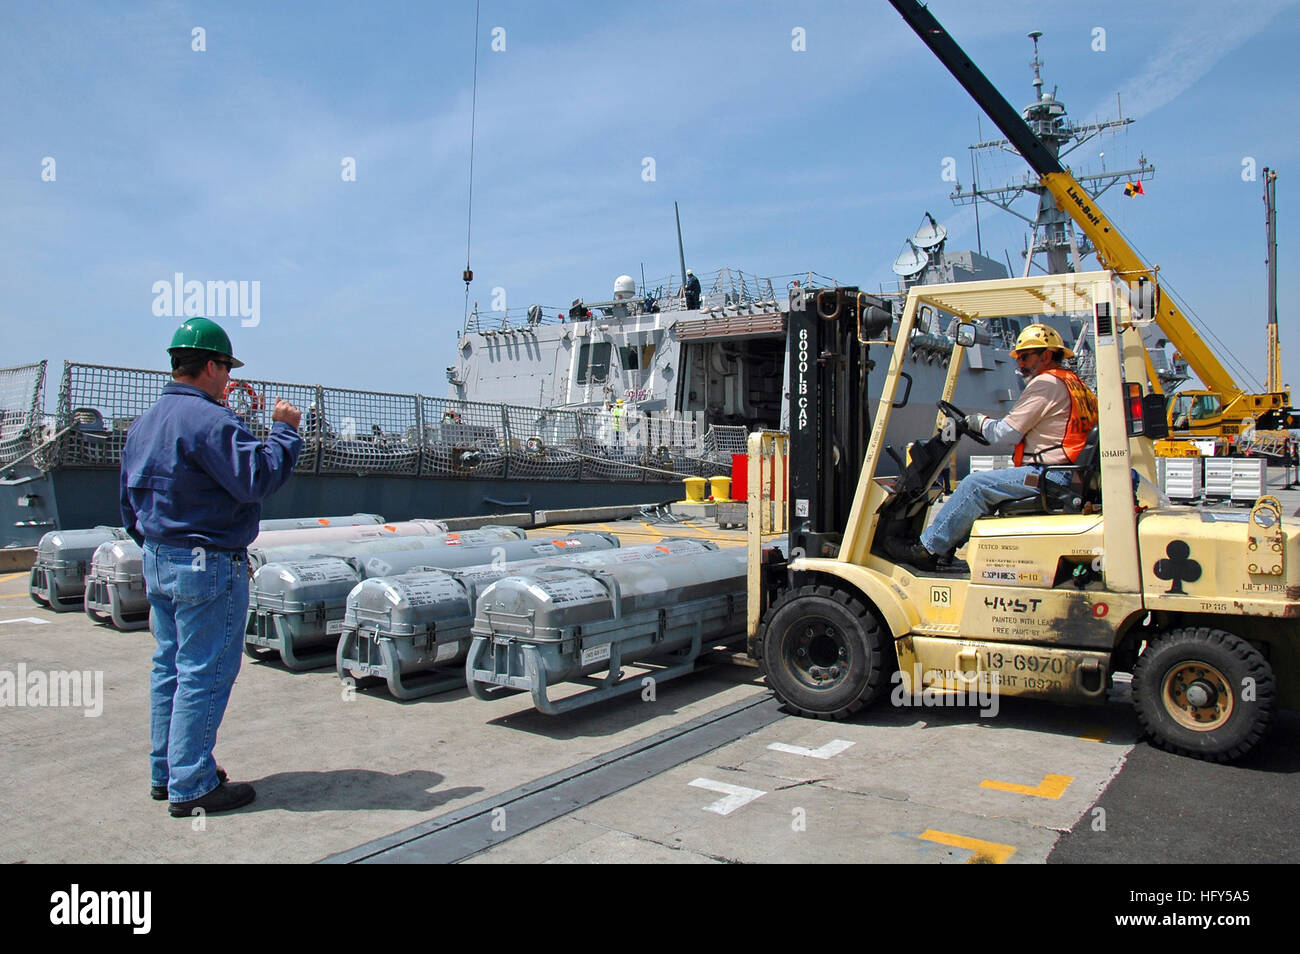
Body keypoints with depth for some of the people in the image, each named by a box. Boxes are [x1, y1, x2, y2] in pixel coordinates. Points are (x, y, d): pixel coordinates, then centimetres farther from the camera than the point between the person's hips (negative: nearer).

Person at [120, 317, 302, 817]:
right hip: (208, 564, -10)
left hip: (157, 562, 10)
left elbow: (130, 502, 19)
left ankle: (165, 772, 27)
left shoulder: (144, 423, 13)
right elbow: (257, 477, -24)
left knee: (170, 666, 17)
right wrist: (284, 430, -12)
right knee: (205, 674, -2)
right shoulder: (208, 420, -18)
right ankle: (191, 786, 5)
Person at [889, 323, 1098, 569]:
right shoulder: (1072, 382, 22)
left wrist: (979, 422, 6)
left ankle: (927, 548, -9)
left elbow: (1007, 433, -12)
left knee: (975, 485, -13)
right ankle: (947, 544, 14)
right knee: (984, 484, 16)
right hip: (1064, 476, 11)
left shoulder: (1046, 382, -10)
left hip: (1050, 476, -11)